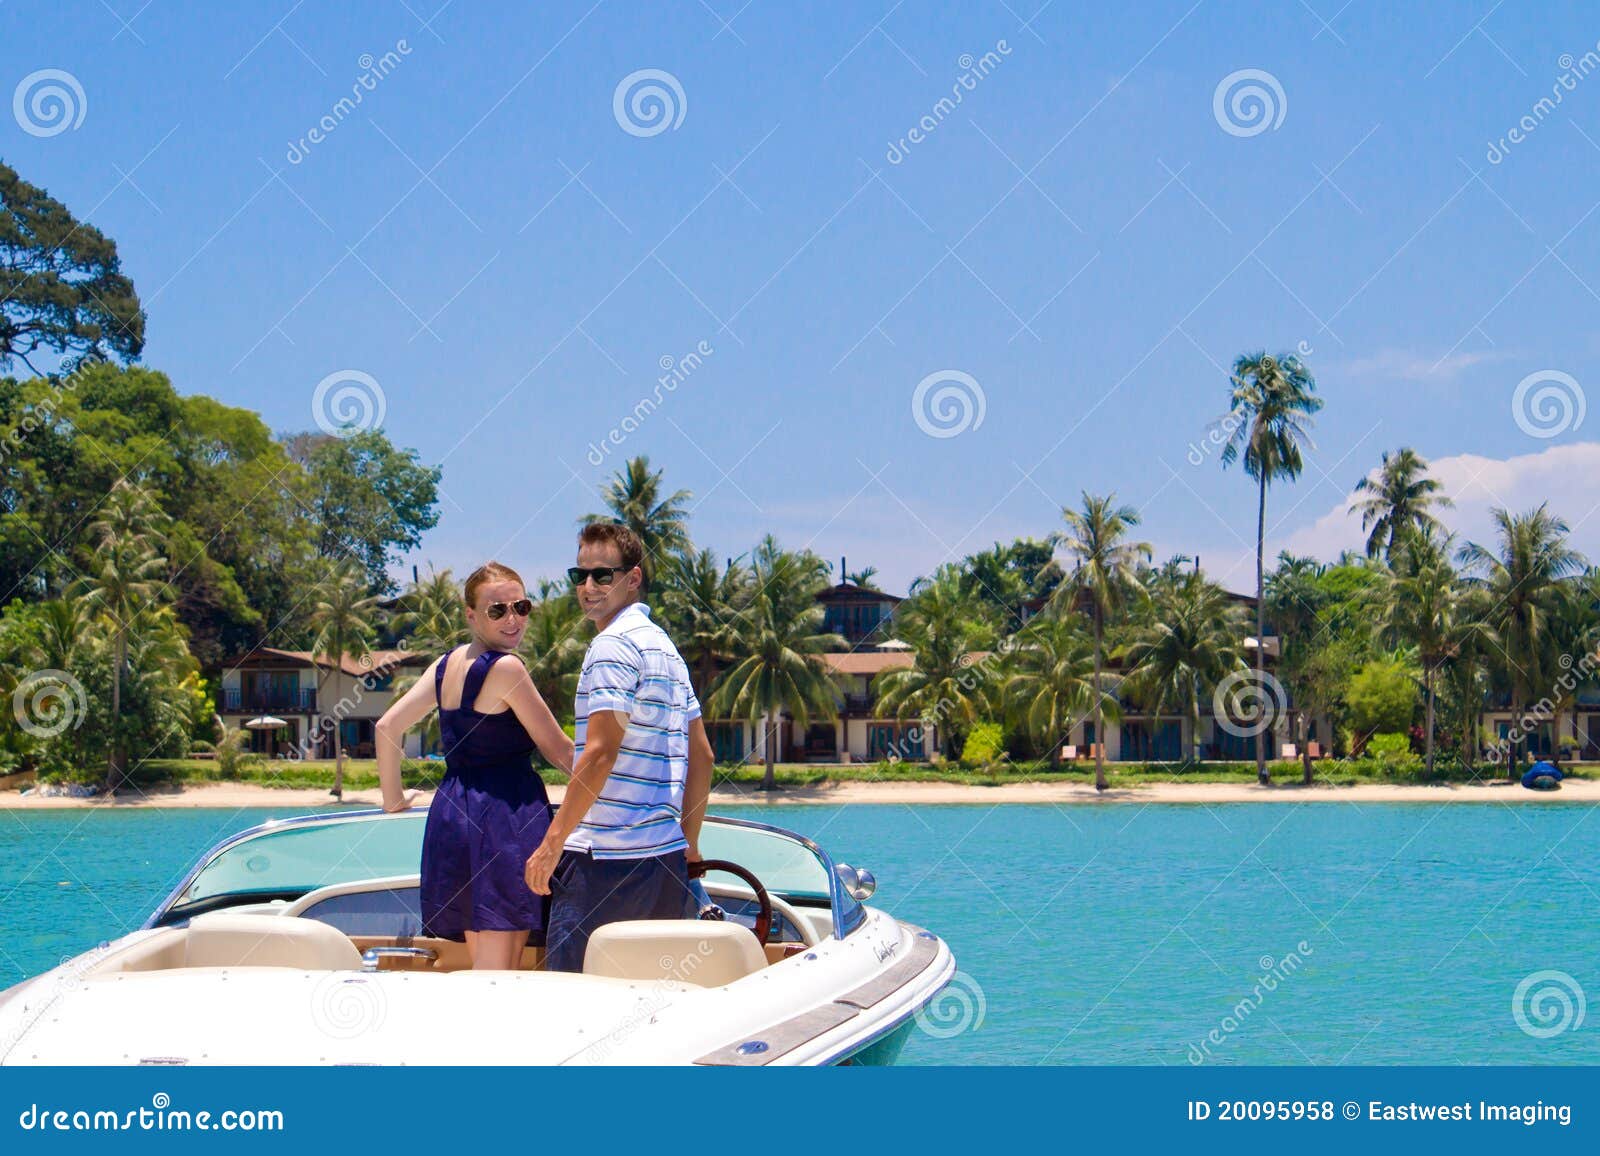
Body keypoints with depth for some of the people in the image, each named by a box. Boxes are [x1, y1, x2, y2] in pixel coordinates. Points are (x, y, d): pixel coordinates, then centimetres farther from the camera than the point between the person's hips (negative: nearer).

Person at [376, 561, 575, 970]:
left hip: (451, 813, 8)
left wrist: (393, 797, 21)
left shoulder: (447, 664, 11)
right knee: (497, 980, -7)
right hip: (504, 820, -8)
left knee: (483, 971, 15)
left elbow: (387, 726, 12)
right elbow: (558, 749, -6)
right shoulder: (506, 668, -11)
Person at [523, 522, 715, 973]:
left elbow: (600, 753, -18)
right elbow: (702, 756, 20)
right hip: (666, 859, 9)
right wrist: (689, 843, 25)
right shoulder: (665, 645, 18)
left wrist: (553, 840, -15)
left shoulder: (613, 644, -10)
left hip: (606, 858, -9)